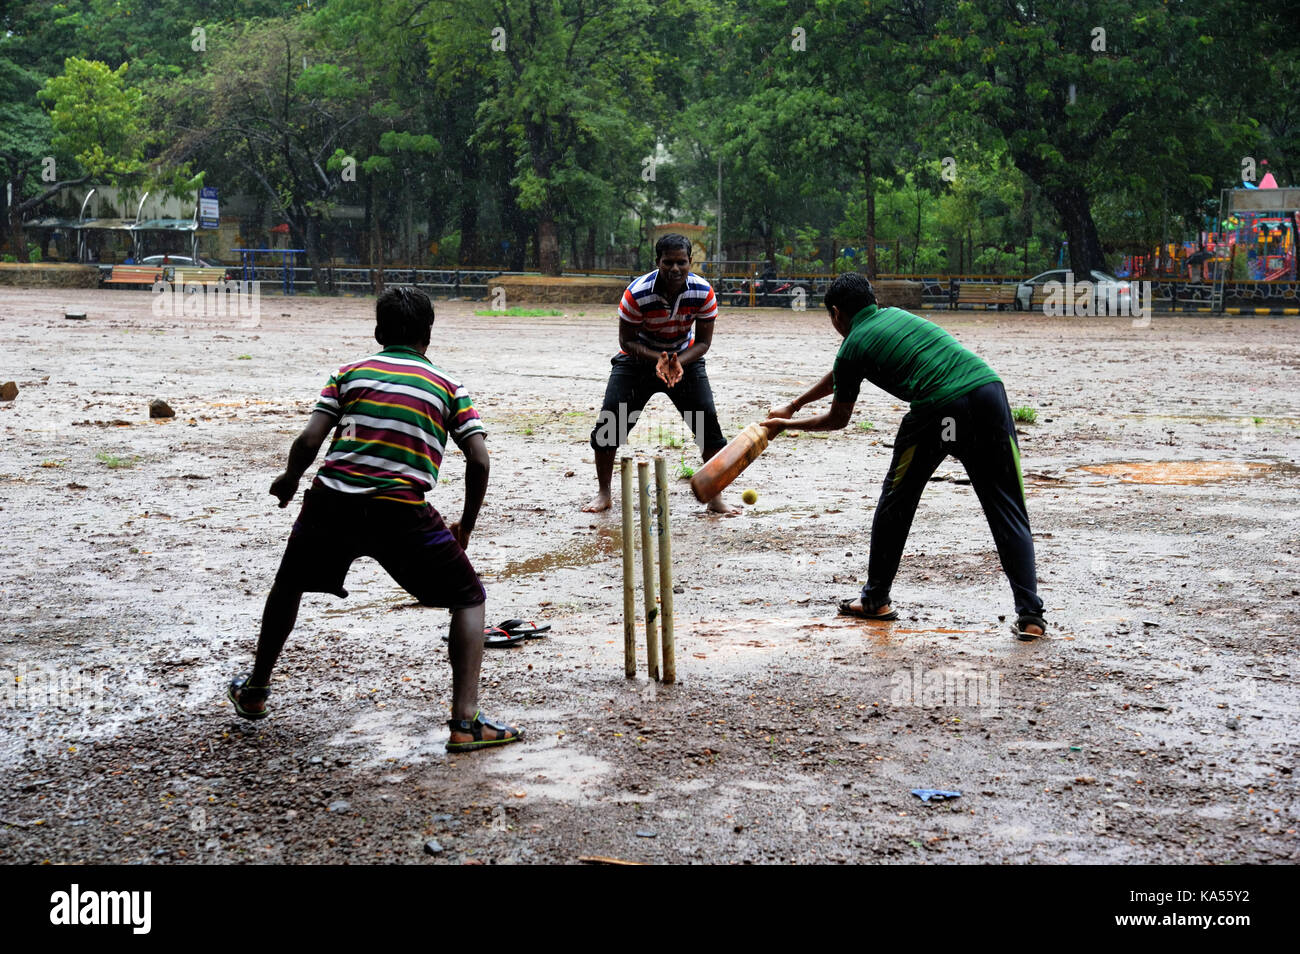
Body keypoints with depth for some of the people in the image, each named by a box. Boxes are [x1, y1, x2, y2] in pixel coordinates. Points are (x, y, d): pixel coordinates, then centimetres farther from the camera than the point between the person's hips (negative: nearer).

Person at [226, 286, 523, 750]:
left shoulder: (350, 373, 12)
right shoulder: (448, 386, 10)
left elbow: (308, 441, 2)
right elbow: (479, 461, 1)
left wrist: (289, 481, 23)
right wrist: (465, 527, 15)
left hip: (331, 502, 3)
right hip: (402, 512, -2)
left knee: (288, 584, 30)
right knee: (468, 599, 12)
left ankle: (255, 690, 44)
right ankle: (465, 721, -2)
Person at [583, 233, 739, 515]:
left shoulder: (703, 293, -21)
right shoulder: (637, 293, -27)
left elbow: (703, 341, -13)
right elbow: (627, 340, -17)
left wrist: (679, 363, -31)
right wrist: (658, 360, -33)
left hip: (685, 359, 1)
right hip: (638, 357, -1)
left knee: (708, 421, -11)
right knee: (609, 421, -10)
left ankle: (715, 497, 1)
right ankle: (603, 493, 9)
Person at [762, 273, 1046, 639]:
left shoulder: (852, 346, 12)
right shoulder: (894, 314, 30)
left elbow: (838, 419, 25)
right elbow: (838, 377, 43)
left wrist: (786, 425, 41)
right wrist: (793, 407, 51)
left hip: (937, 410, -5)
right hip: (988, 388, 5)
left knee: (896, 500, 18)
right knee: (1007, 511, 6)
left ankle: (876, 599, 28)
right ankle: (1030, 615, -4)